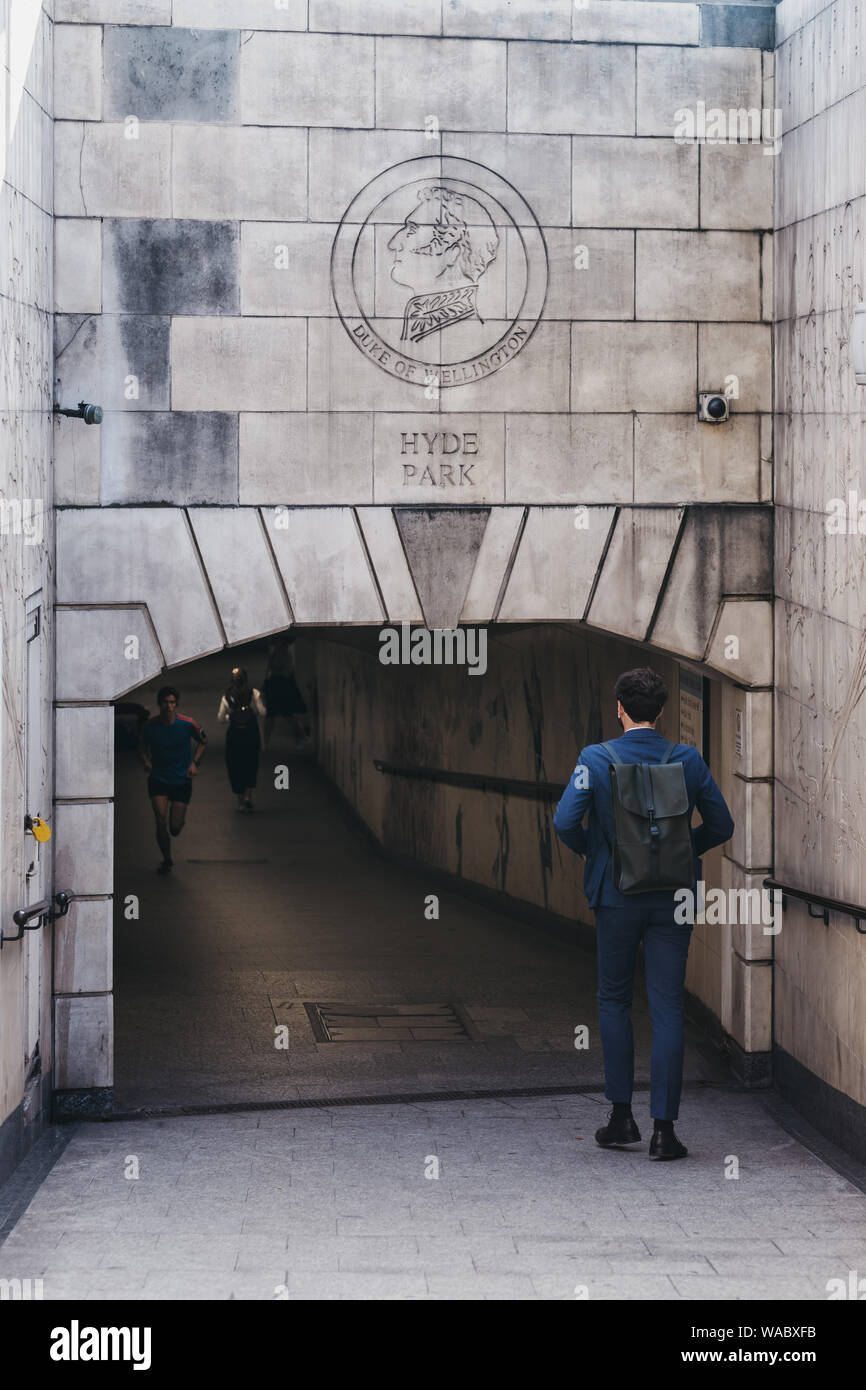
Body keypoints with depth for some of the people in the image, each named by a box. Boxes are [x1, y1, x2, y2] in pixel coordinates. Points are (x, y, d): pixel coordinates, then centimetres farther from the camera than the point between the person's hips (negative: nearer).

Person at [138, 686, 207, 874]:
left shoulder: (188, 724, -11)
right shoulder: (150, 726, -8)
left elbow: (203, 742, 7)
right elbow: (143, 748, 8)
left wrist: (194, 763, -6)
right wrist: (146, 762, -12)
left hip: (182, 780, 0)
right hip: (158, 779, 1)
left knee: (175, 828, -2)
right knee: (161, 821, -13)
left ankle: (179, 820, 37)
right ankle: (167, 860, 9)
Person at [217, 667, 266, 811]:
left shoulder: (226, 697, -2)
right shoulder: (253, 693, -6)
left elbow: (221, 719, 1)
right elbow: (262, 712, -6)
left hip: (234, 734, 0)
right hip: (251, 733, 0)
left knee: (235, 767, 11)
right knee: (252, 765, 15)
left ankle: (240, 801, 14)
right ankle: (248, 796, 1)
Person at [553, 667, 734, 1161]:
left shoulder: (596, 759, -8)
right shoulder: (689, 759, -3)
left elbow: (565, 821, -16)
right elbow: (722, 826, 2)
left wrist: (590, 851, 4)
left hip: (617, 896, -1)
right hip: (674, 897, 1)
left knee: (615, 1002, 15)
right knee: (668, 1009, 2)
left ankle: (622, 1117, 16)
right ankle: (664, 1129, 0)